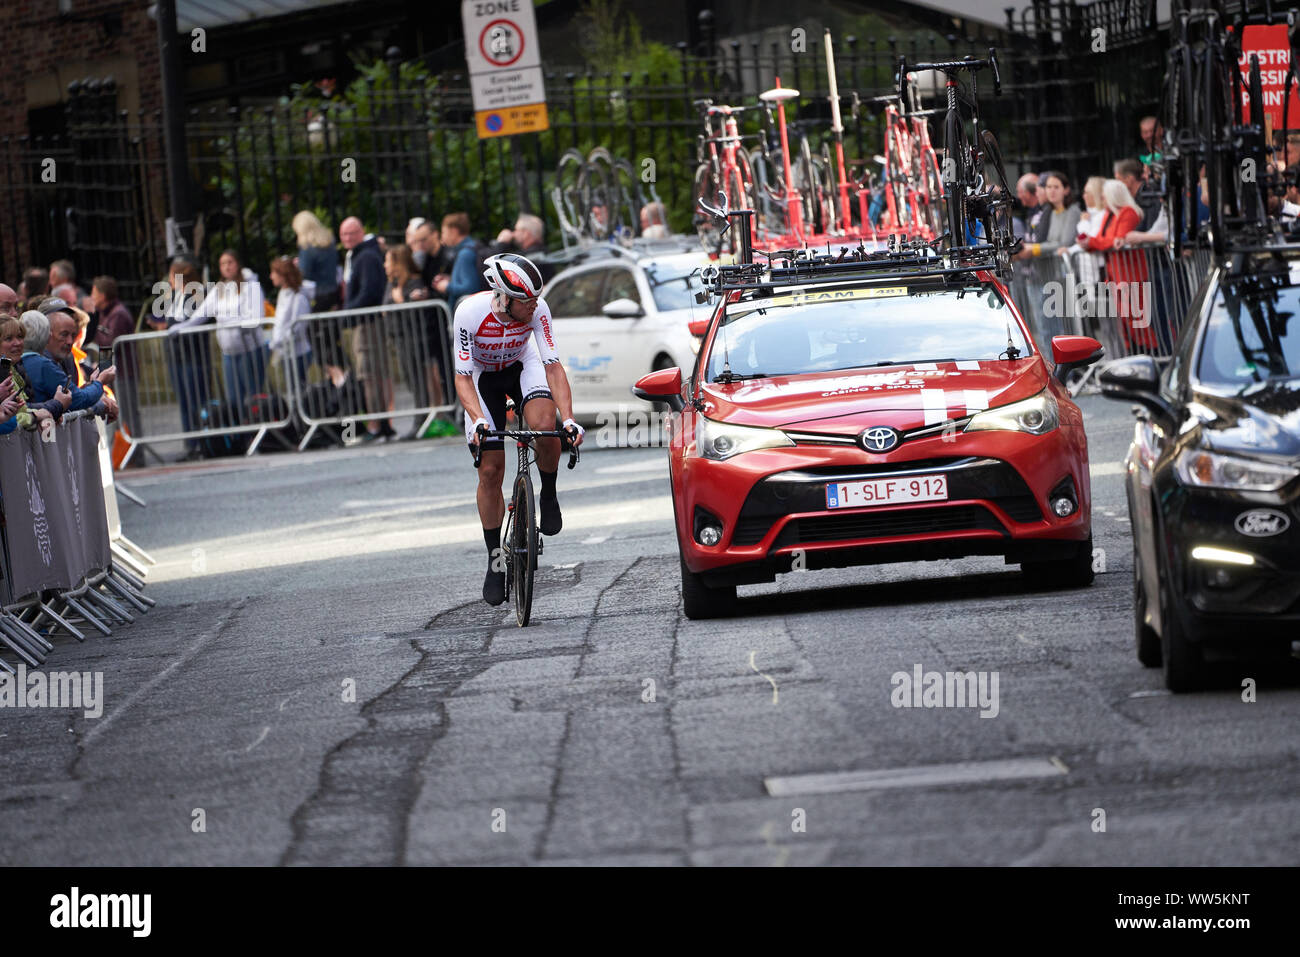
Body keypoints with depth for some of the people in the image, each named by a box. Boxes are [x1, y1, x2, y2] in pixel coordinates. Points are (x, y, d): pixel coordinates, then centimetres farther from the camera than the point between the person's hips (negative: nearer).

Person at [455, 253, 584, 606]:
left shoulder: (537, 309, -29)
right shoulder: (470, 312, -34)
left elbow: (553, 366, -28)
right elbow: (463, 377, -28)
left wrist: (569, 419, -40)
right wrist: (478, 420, -45)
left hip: (523, 365, 1)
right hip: (484, 376, -1)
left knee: (545, 424, -32)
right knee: (490, 470, -5)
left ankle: (549, 495, -5)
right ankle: (495, 560, 9)